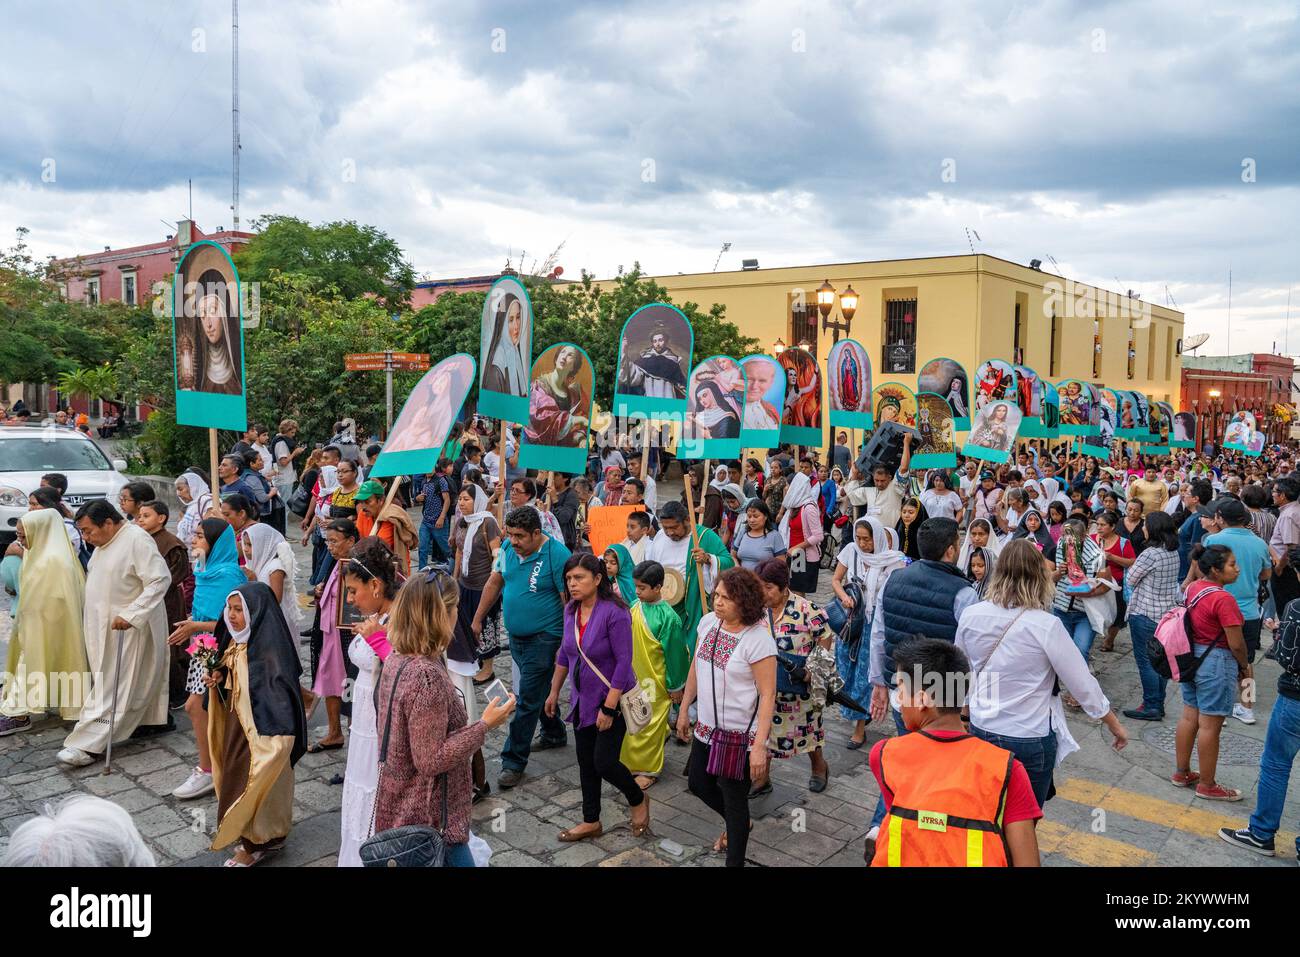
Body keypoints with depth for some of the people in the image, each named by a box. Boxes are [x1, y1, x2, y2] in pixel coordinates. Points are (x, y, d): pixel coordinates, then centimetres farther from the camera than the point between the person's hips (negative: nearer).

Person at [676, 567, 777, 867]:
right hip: (708, 727, 7)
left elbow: (768, 695, -21)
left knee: (733, 797, 6)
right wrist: (684, 710, 14)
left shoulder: (758, 639, -22)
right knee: (698, 783, 20)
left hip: (740, 733, -7)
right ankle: (737, 824, 48)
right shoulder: (708, 622, -2)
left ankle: (735, 861, 28)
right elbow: (695, 668, 11)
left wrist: (759, 746, -23)